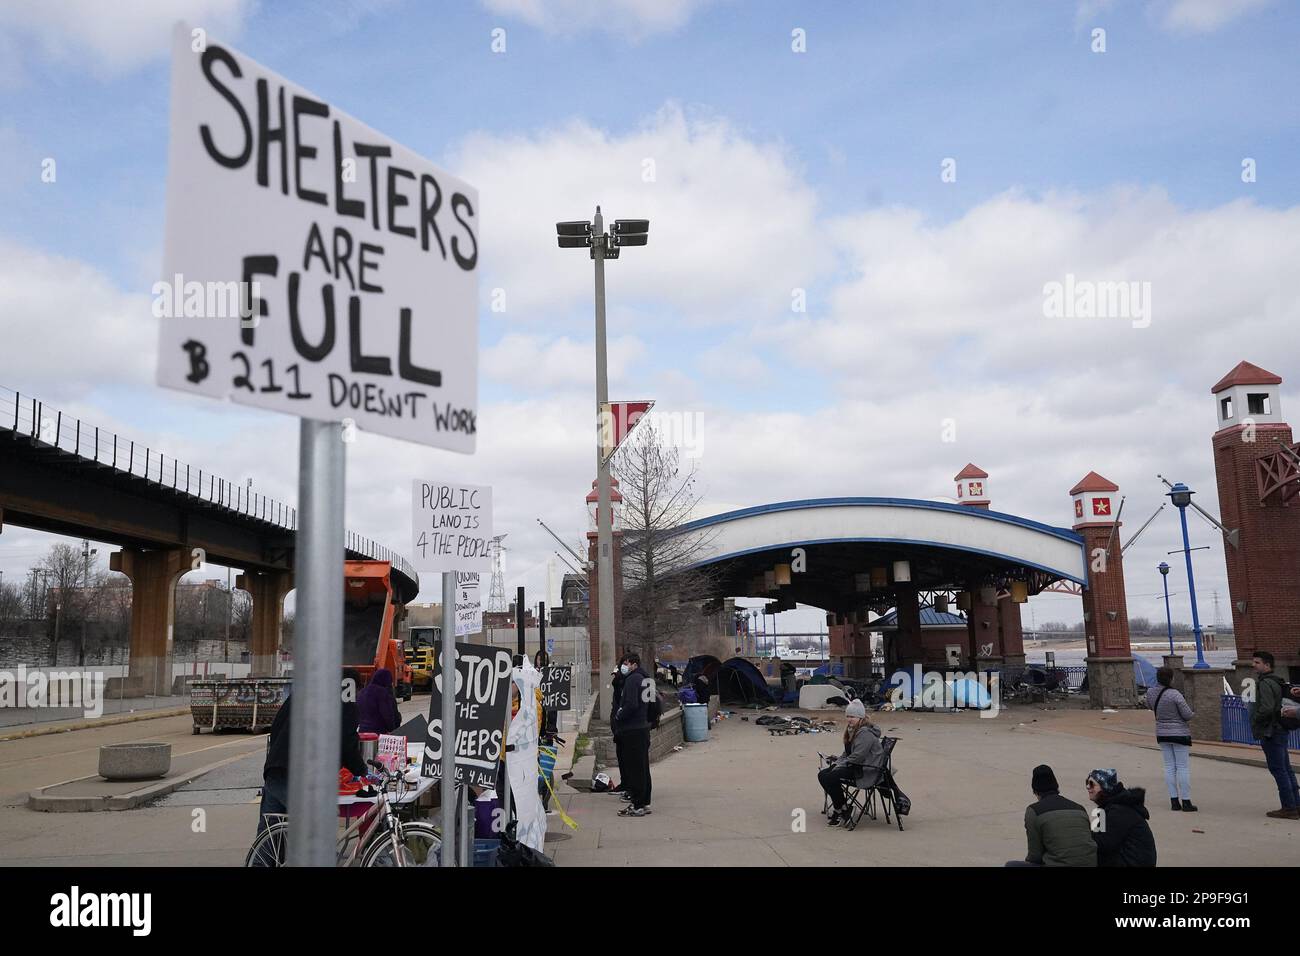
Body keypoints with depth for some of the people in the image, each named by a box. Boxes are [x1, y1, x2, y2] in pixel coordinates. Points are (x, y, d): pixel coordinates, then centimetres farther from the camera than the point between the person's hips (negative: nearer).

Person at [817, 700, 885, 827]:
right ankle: (839, 807, 7)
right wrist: (837, 761, 4)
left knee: (829, 778, -22)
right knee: (822, 774, -1)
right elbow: (847, 753, 22)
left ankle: (841, 810, -4)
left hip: (866, 772, -11)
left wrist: (840, 765, -16)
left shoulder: (865, 733, -18)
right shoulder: (853, 730, 15)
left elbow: (856, 757, -23)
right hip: (854, 767, 11)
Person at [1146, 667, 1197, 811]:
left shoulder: (1150, 693, -3)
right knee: (1183, 767, 2)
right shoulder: (1175, 695, -22)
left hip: (1162, 734, 6)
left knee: (1169, 766, 10)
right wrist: (1193, 713, 5)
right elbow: (1188, 715, -16)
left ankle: (1174, 801, 11)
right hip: (1179, 733, -5)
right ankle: (1186, 802, 4)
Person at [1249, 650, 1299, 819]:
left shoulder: (1265, 683, -16)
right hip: (1279, 731, 10)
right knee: (1286, 769, 12)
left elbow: (1267, 708, -24)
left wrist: (1255, 719, -11)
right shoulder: (1276, 682, 16)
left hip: (1270, 733, -10)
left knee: (1278, 769, -7)